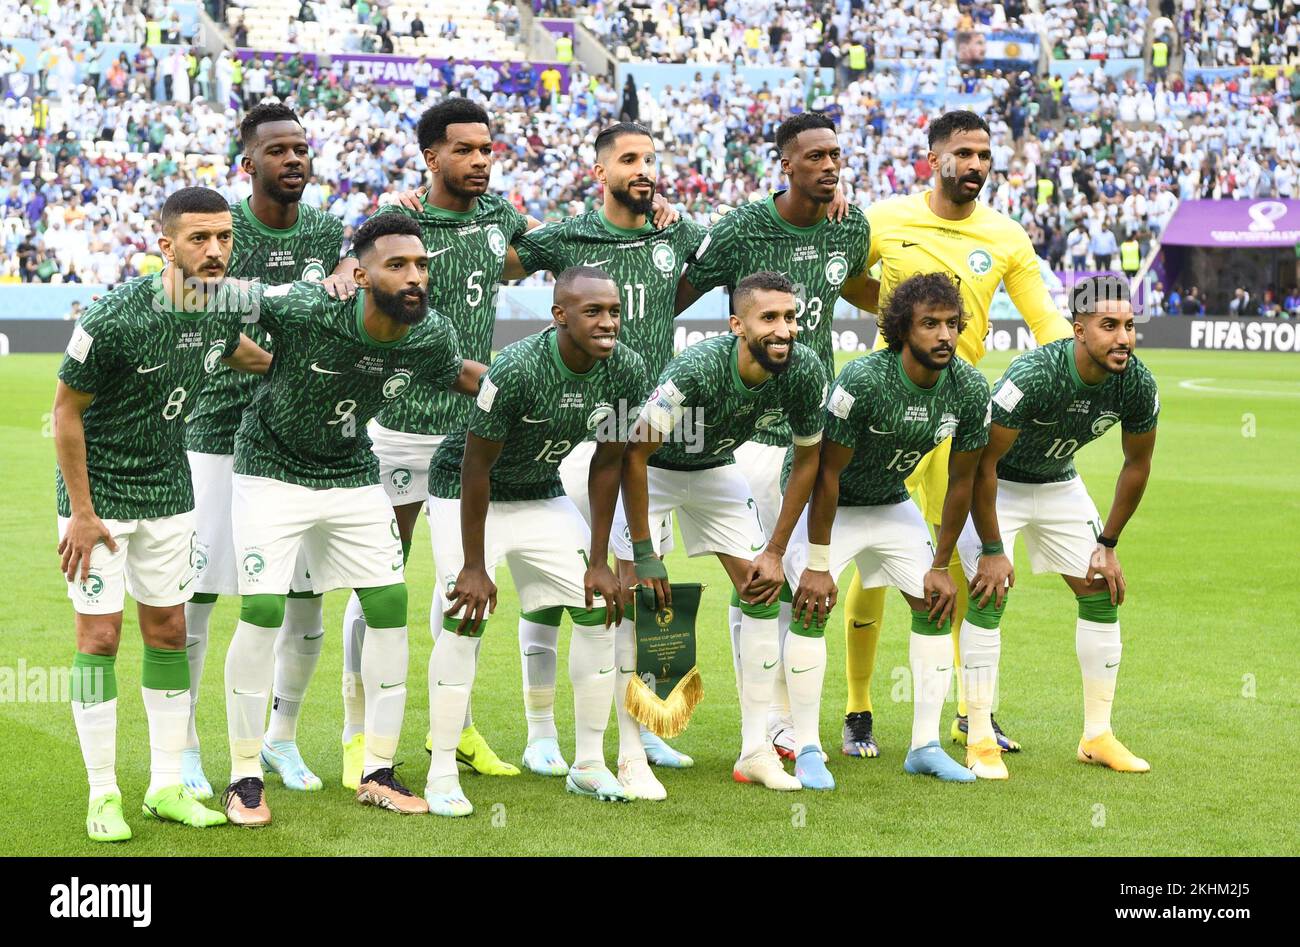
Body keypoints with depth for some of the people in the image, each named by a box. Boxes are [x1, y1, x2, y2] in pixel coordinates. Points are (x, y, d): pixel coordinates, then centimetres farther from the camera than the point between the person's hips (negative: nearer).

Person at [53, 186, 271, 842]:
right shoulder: (114, 319, -25)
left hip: (169, 492, 6)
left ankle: (166, 787, 18)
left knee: (168, 632, 9)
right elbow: (66, 410, -16)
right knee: (99, 636, -4)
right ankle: (103, 795, 6)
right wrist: (81, 512, -15)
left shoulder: (224, 309, -6)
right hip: (98, 491, -6)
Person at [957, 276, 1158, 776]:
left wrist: (1108, 543, 1)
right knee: (989, 596, -17)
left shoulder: (1138, 385, -19)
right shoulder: (1034, 375, -36)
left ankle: (1098, 736, 12)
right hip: (995, 484, -5)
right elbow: (983, 462, -28)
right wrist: (992, 550, -24)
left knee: (1102, 595, 1)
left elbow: (1137, 463, -1)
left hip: (1059, 485, 6)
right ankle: (980, 741, -9)